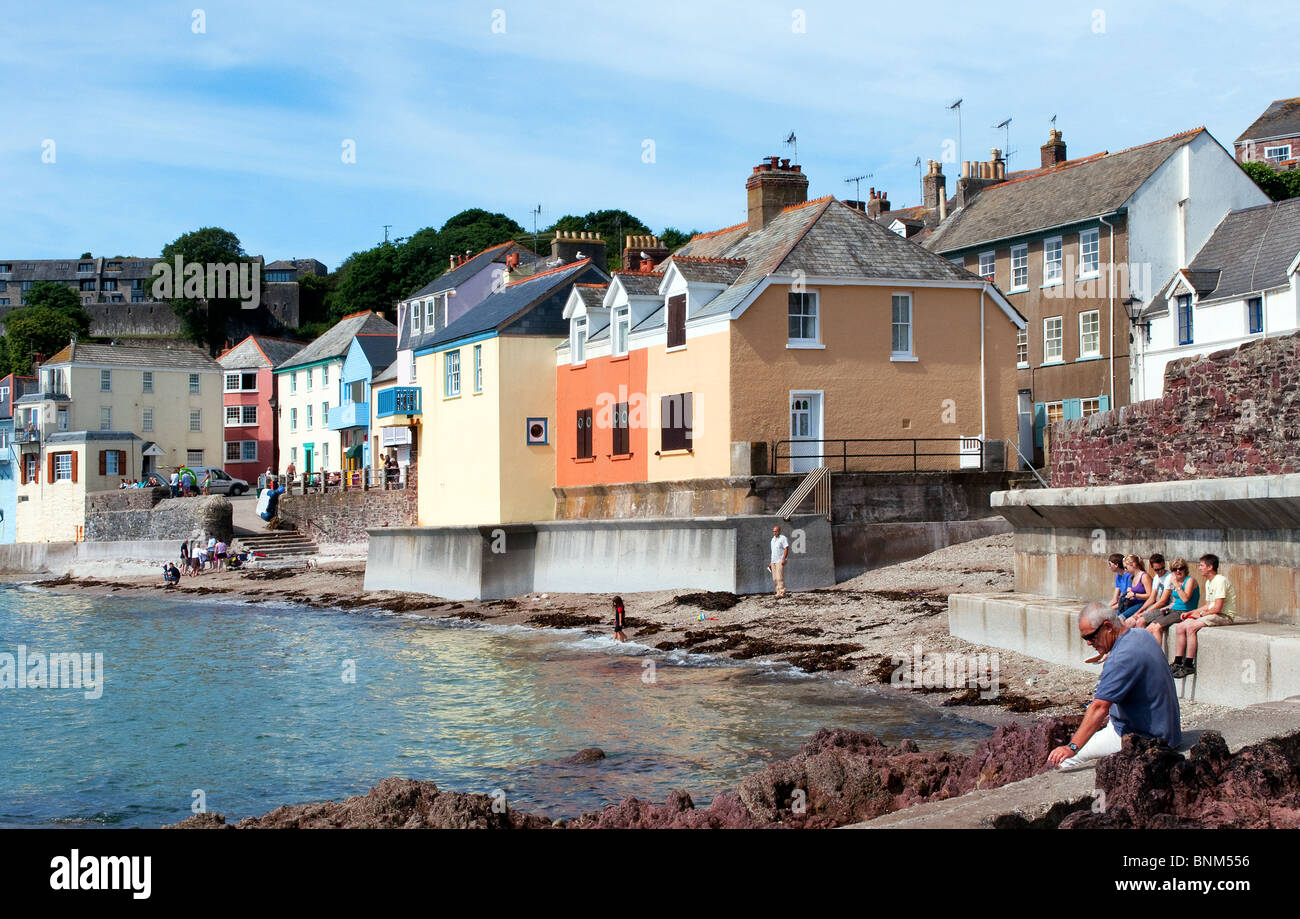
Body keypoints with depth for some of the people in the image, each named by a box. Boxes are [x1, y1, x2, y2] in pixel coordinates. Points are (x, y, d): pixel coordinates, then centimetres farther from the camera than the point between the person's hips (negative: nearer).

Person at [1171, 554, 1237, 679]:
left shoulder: (1220, 581, -15)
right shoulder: (1208, 582, 16)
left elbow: (1217, 608, -21)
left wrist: (1200, 614, -10)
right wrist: (1190, 612, 11)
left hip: (1225, 616, -10)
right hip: (1213, 615, 10)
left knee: (1191, 627, -28)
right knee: (1180, 627, -5)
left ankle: (1189, 665, -23)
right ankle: (1177, 662, -5)